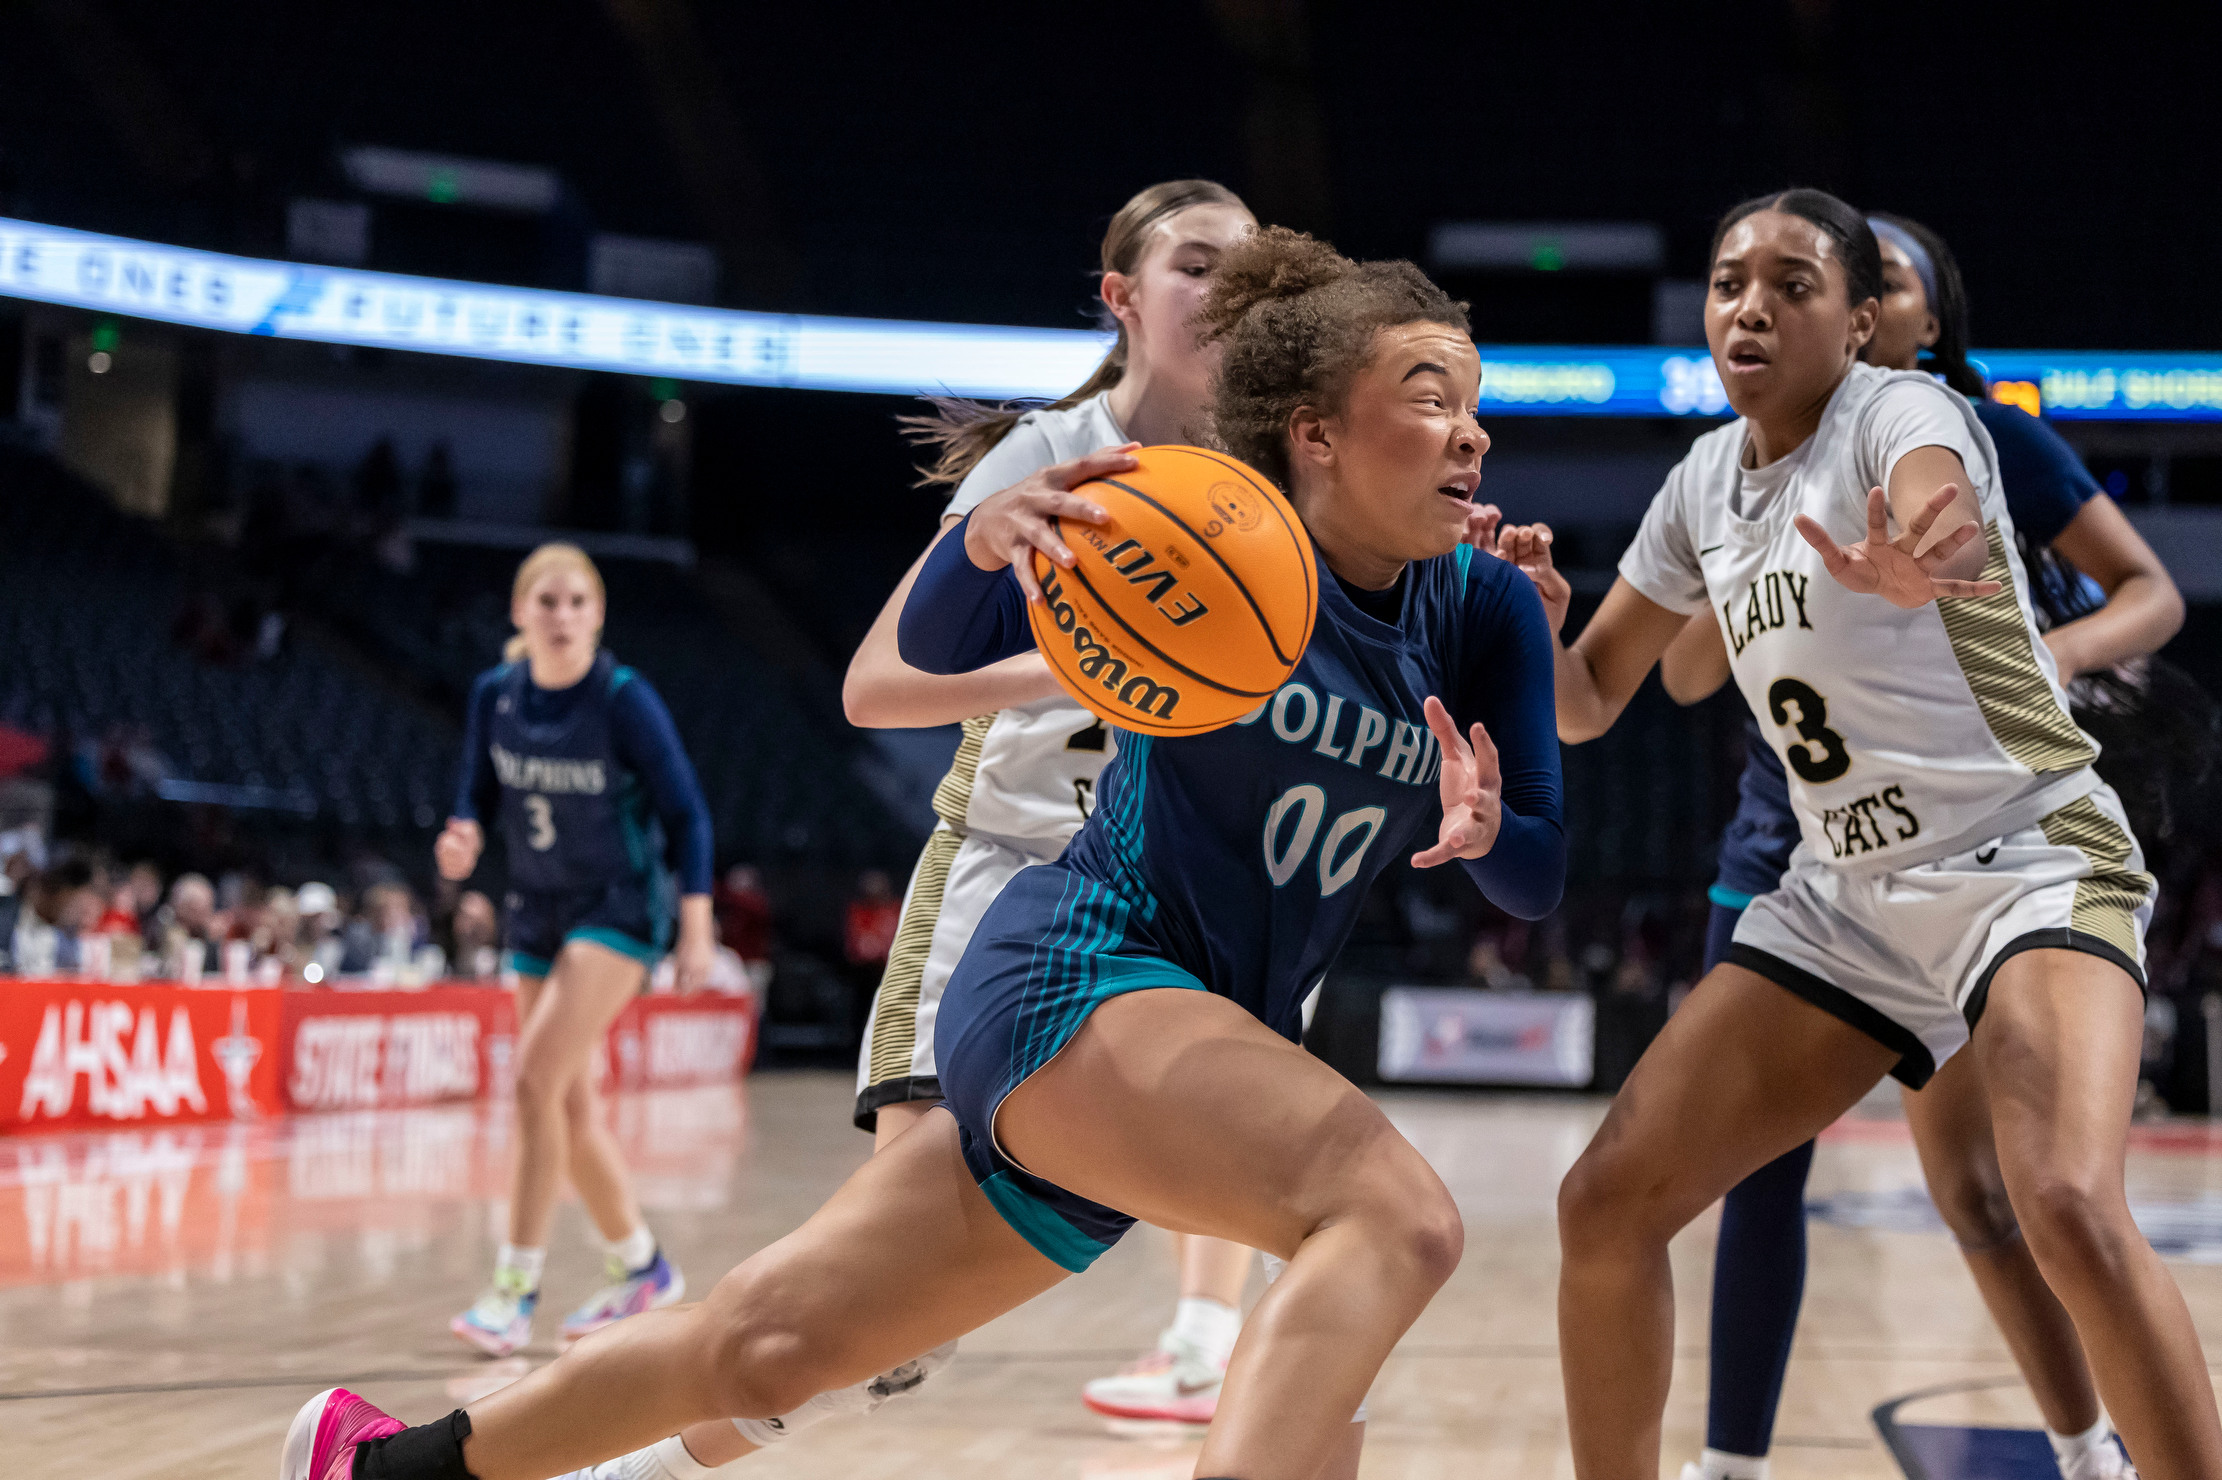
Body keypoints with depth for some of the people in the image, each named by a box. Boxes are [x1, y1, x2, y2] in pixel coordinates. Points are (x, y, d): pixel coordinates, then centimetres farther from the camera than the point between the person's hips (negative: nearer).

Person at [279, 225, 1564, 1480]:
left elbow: (1543, 880, 4)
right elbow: (934, 647, -9)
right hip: (1077, 974, -6)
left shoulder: (1483, 607, 2)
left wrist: (1485, 828, -19)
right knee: (1398, 1213, -31)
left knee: (769, 1349, 11)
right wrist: (987, 540, -32)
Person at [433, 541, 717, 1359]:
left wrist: (696, 926, -14)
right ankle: (641, 1267, 29)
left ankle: (514, 1290, -16)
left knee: (536, 1077, -20)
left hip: (619, 908, -6)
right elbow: (480, 789, 8)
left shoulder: (624, 700, -16)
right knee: (569, 1103, 10)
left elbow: (685, 812, -11)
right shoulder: (494, 694, -4)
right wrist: (463, 835, -15)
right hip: (538, 912, 6)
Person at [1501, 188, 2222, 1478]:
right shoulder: (1705, 482, 7)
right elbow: (1587, 702, 13)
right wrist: (1533, 620, -9)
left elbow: (1940, 513, -38)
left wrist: (1919, 558, -63)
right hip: (1848, 898, 6)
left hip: (2032, 860, -6)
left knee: (2069, 1208, -32)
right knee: (1608, 1204, -4)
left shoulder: (1900, 410, -12)